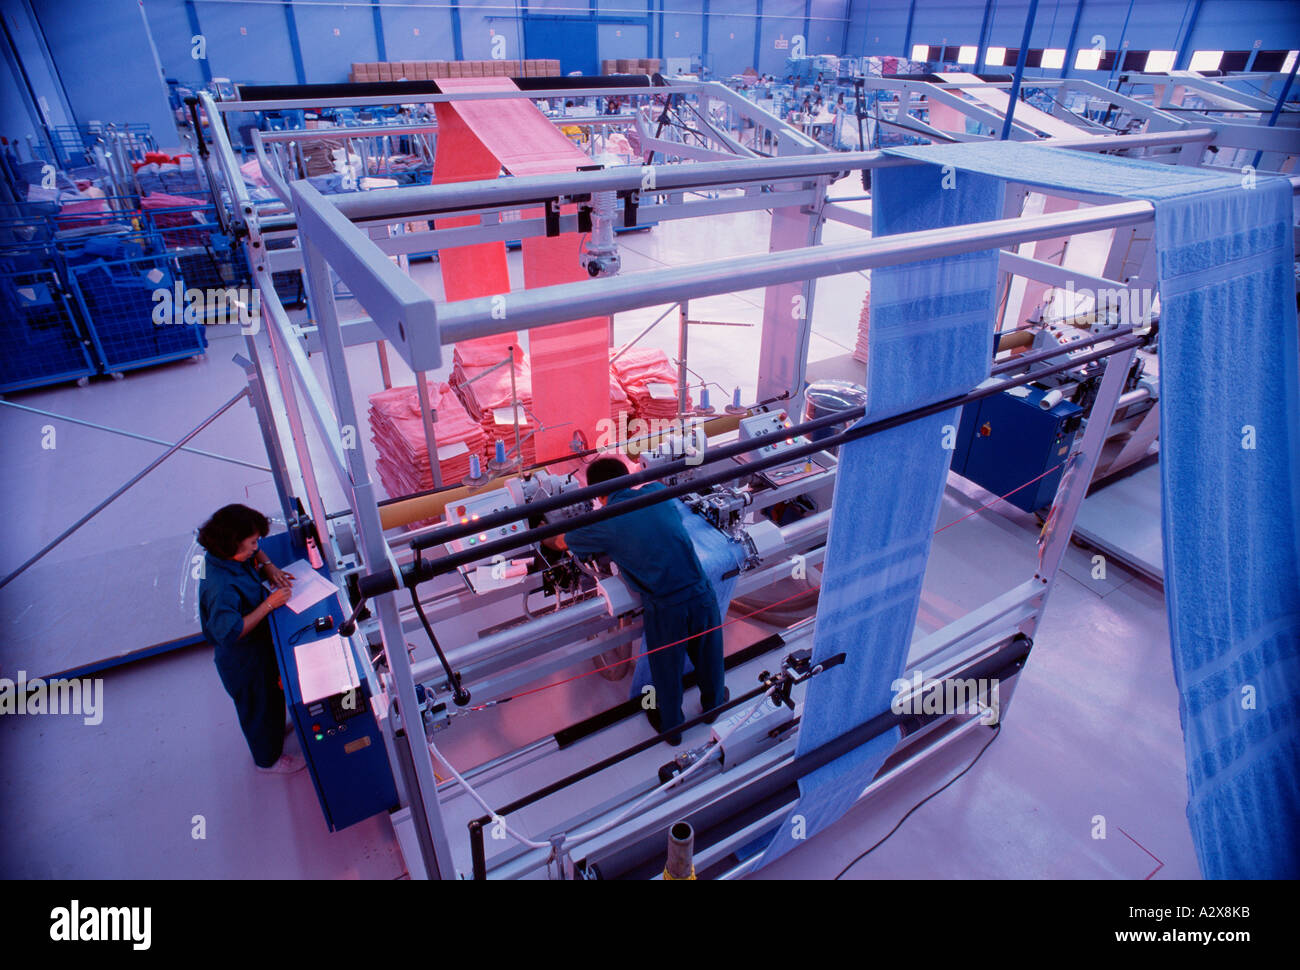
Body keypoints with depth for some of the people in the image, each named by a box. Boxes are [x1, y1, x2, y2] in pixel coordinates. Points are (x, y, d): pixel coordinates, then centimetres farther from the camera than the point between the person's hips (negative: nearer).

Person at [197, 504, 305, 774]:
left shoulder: (229, 557, -11)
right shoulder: (220, 587, -38)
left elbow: (255, 554, 12)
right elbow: (230, 631, -38)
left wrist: (268, 566, -7)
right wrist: (269, 604, -35)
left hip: (257, 643, 8)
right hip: (242, 659, -8)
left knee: (271, 693, 31)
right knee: (258, 704, 16)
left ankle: (275, 729, 59)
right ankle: (268, 758, 40)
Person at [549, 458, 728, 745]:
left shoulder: (602, 525, -7)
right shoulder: (658, 492, 2)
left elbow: (562, 542, 12)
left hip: (665, 609, -3)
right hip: (702, 595, 3)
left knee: (666, 671, 23)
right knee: (709, 658, 28)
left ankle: (670, 728, 48)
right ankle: (714, 705, 56)